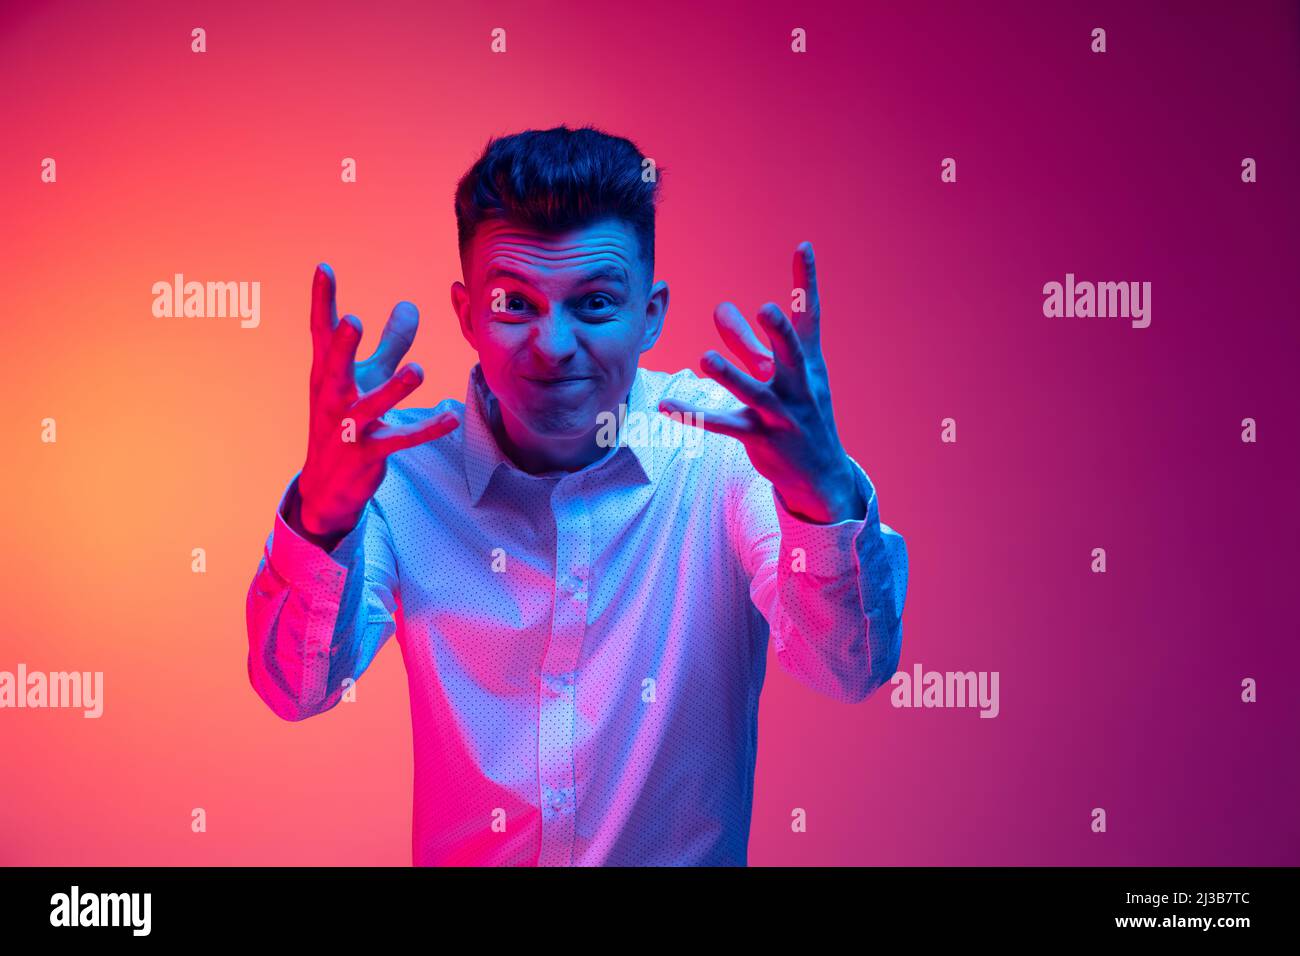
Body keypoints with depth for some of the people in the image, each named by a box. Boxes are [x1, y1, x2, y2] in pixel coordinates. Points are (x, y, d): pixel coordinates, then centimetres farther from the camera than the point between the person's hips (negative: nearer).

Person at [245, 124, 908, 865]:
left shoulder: (729, 443, -9)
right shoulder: (398, 465, -6)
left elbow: (852, 672, -17)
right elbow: (297, 690, -13)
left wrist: (825, 495, -34)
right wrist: (322, 516, -29)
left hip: (693, 852, 0)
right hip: (464, 856, 1)